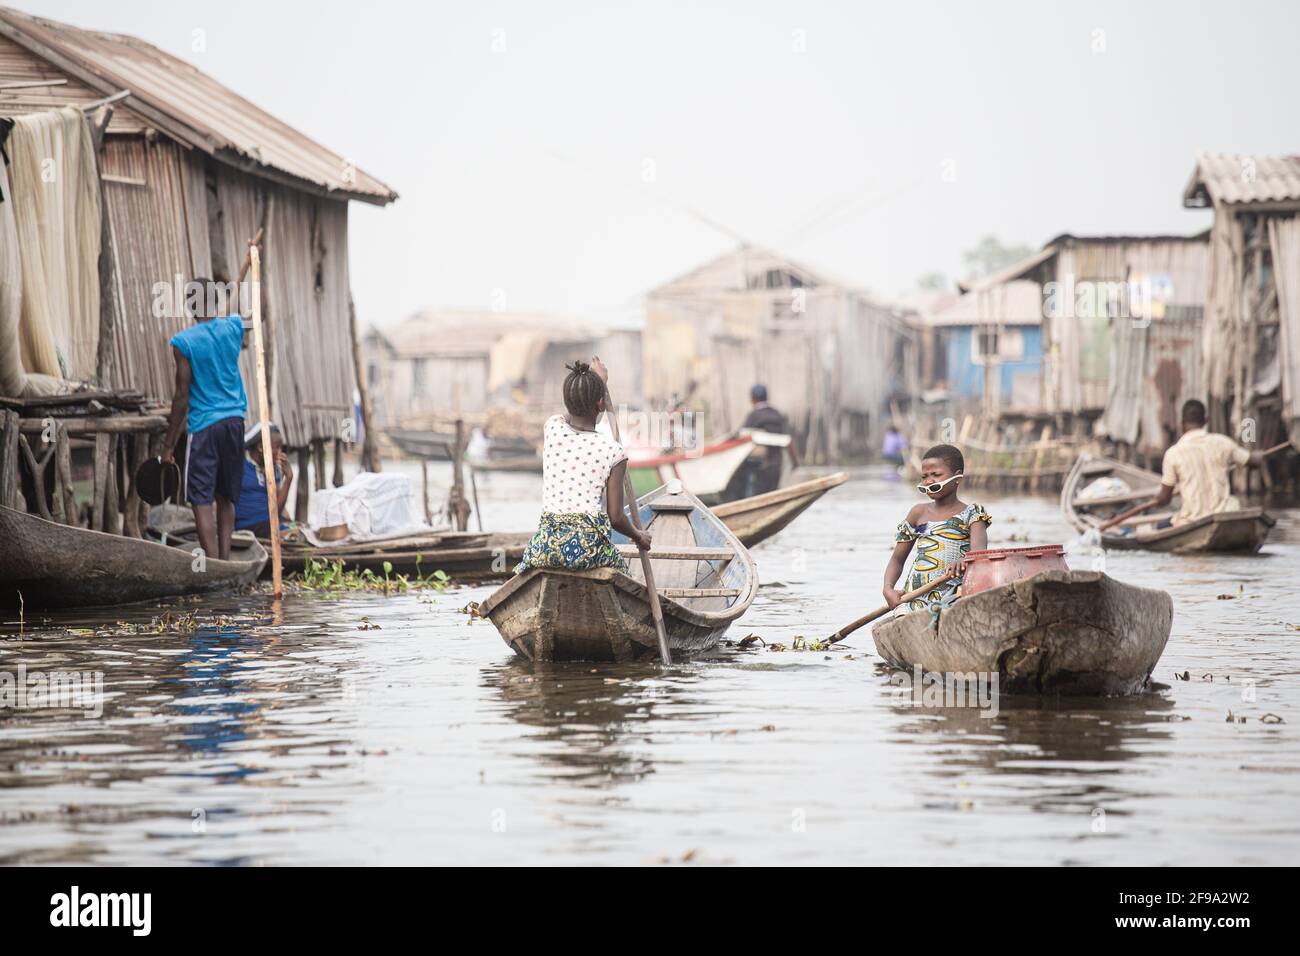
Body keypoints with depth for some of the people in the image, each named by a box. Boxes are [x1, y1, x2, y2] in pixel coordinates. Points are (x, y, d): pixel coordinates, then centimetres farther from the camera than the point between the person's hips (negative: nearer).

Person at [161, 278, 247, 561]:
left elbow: (182, 397, -10)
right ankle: (224, 562, 11)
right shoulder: (234, 327, 3)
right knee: (226, 500, 13)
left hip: (203, 425, -5)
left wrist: (169, 445, -4)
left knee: (202, 501, -4)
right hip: (235, 421, 5)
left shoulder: (184, 342, -10)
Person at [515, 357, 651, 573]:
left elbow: (574, 420, 30)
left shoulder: (551, 428, 2)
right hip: (590, 547, -2)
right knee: (619, 566, 29)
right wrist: (639, 537, 19)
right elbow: (616, 518, -2)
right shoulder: (613, 452, -6)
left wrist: (599, 382, 44)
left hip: (547, 547, 2)